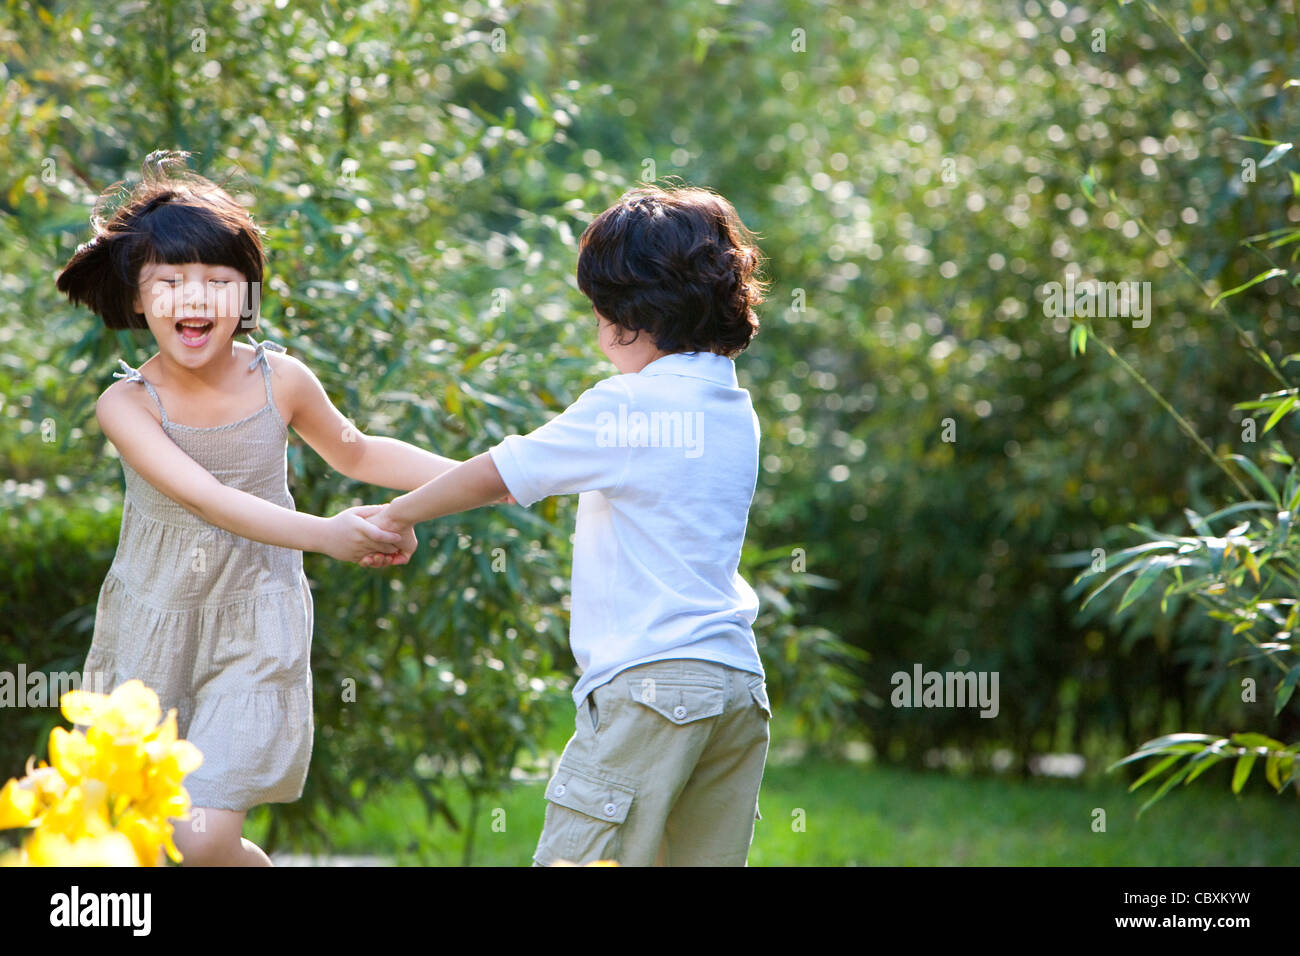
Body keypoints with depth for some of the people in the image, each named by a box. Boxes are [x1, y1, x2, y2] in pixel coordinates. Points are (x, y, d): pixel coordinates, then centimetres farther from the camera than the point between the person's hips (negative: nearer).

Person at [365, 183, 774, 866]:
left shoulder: (625, 407, -7)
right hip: (739, 685, 8)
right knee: (706, 863, 9)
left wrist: (399, 515, 17)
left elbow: (496, 476, 2)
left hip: (650, 682, -8)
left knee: (572, 860, -9)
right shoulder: (733, 409, 16)